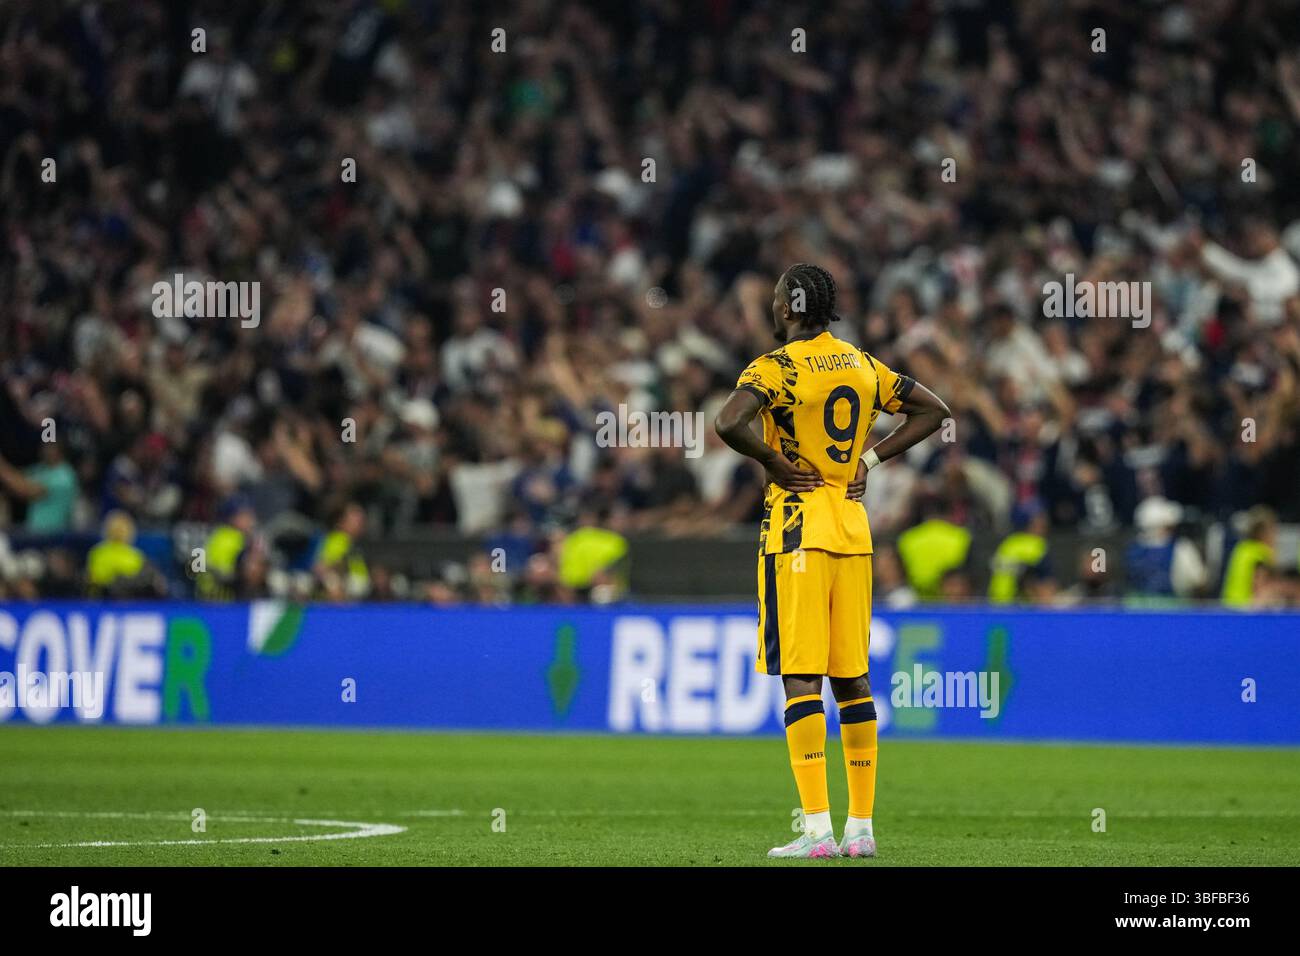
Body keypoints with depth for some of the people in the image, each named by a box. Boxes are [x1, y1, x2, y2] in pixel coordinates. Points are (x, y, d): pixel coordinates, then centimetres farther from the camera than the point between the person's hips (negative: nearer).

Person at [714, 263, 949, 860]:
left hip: (798, 531, -6)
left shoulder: (777, 367, -9)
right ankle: (861, 827, 9)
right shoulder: (862, 365, 11)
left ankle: (817, 828, -13)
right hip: (854, 530, 6)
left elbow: (728, 423, -26)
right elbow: (933, 411, 20)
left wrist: (773, 462, -10)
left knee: (801, 680, -7)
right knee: (852, 679, 9)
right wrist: (872, 458, 13)